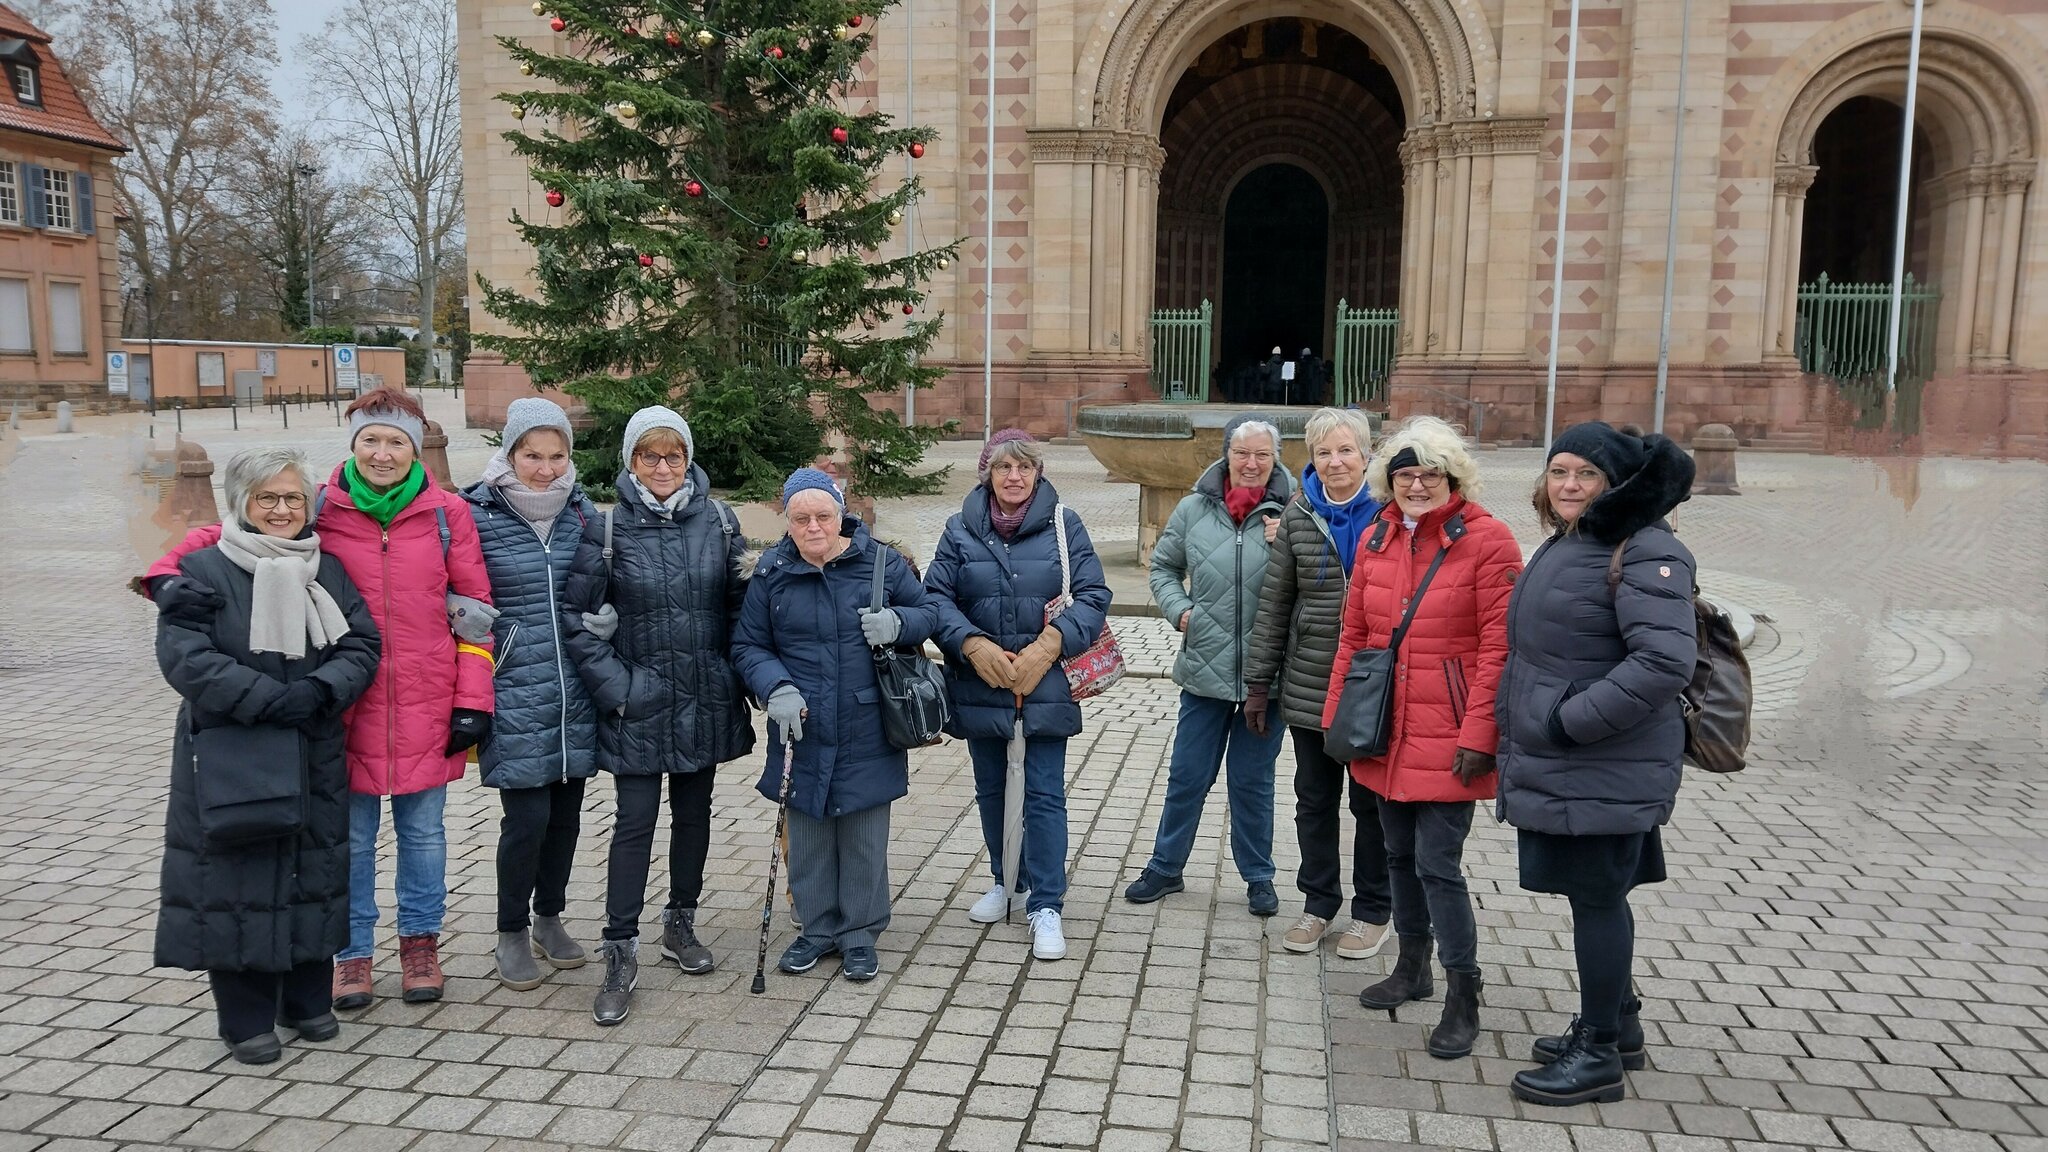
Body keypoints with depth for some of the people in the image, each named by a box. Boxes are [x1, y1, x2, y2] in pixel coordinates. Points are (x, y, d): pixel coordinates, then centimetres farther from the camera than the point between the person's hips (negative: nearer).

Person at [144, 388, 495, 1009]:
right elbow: (222, 537, 3)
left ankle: (420, 942, 31)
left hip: (426, 708, 0)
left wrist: (472, 701, -3)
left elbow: (474, 608, 1)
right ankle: (352, 953, 27)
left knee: (422, 829, 13)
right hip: (347, 707, 0)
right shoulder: (318, 512, -2)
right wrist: (166, 572, -17)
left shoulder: (447, 514, -1)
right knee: (350, 836, 10)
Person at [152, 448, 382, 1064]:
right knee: (236, 880, 2)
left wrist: (321, 690, -17)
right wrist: (270, 699, -22)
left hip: (316, 759, 4)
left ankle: (308, 1000, 28)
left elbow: (362, 646, 3)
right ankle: (245, 1019, 16)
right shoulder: (202, 571, -4)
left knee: (314, 872, 11)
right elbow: (185, 657, -15)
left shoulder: (328, 571, 9)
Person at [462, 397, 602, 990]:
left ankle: (550, 918, 32)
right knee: (527, 816, -3)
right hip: (515, 697, -4)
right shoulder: (477, 516, -6)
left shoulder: (583, 512, 6)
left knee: (566, 812, 12)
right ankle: (512, 933, 18)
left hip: (576, 695, 4)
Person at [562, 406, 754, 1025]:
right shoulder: (608, 529, -6)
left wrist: (736, 675, 1)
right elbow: (578, 615, -4)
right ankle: (620, 952, 7)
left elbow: (740, 603, 7)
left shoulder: (718, 520, 1)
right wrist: (614, 685, -10)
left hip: (705, 701, 3)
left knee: (693, 813, 14)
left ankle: (680, 924, 32)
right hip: (639, 703, -3)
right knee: (635, 822, -3)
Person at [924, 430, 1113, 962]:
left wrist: (1049, 645, -18)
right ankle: (1007, 882, 36)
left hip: (1045, 686, -3)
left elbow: (1094, 596, -6)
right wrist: (973, 645, -17)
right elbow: (936, 595, -2)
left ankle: (1046, 906, 7)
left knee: (1044, 795, -2)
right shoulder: (961, 529, 3)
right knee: (991, 791, 17)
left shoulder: (1064, 525, -2)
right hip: (980, 686, 3)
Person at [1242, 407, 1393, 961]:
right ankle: (1319, 902, 30)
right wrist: (1258, 682, 4)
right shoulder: (1298, 516, 1)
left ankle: (1373, 911, 26)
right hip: (1308, 688, 3)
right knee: (1314, 800, 14)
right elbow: (1273, 602, 5)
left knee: (1372, 802, 10)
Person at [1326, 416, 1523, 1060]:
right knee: (1399, 854, 17)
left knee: (1438, 864, -5)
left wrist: (1478, 735, -17)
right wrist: (1336, 715, 10)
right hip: (1385, 732, 6)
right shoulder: (1377, 539, 8)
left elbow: (1498, 648, -13)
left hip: (1446, 737, -6)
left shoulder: (1487, 540, -10)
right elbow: (1354, 634, 12)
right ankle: (1412, 969, 35)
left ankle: (1463, 1000, 9)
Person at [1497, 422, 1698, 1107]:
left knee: (1596, 897, 1)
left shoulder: (1644, 552, -16)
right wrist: (1524, 728, 17)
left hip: (1606, 771, -9)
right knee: (1592, 895, 19)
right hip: (1557, 767, 9)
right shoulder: (1564, 546, 15)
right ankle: (1618, 1023, 35)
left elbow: (1665, 661, -26)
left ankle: (1600, 1051, 14)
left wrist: (1572, 720, -23)